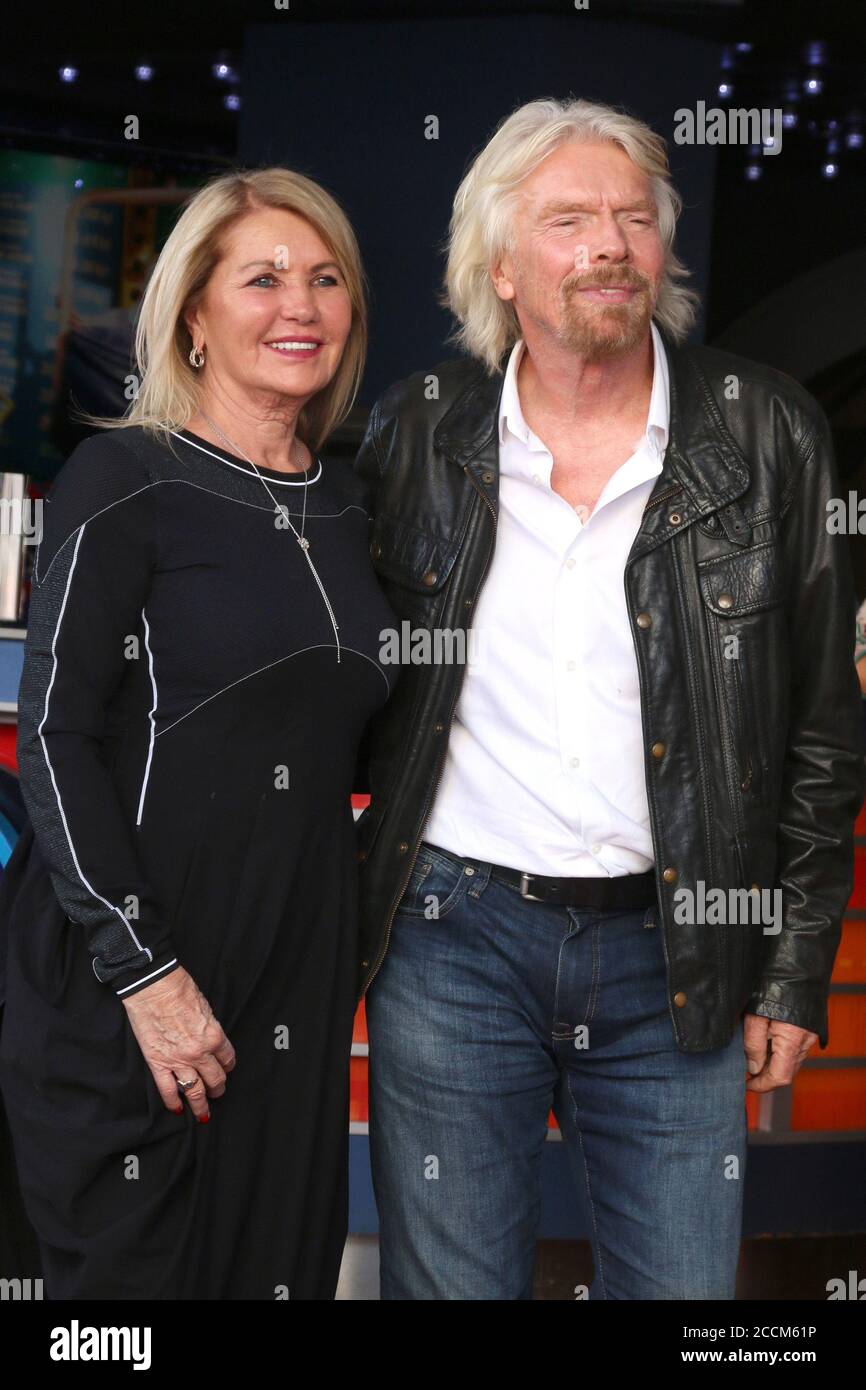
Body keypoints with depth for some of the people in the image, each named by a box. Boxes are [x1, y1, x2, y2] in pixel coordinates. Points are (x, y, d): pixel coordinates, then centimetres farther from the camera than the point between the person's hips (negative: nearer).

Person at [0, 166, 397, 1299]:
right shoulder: (125, 481, -7)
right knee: (135, 1267, 4)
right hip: (125, 989, -5)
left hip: (300, 981, 6)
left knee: (285, 1259, 11)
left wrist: (361, 934, 11)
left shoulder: (345, 502, 11)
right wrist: (145, 969, -17)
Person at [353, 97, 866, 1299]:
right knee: (450, 1280, 10)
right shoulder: (417, 432, 2)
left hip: (676, 953, 0)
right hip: (452, 934, 1)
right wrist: (340, 906, 5)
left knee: (683, 1283, 8)